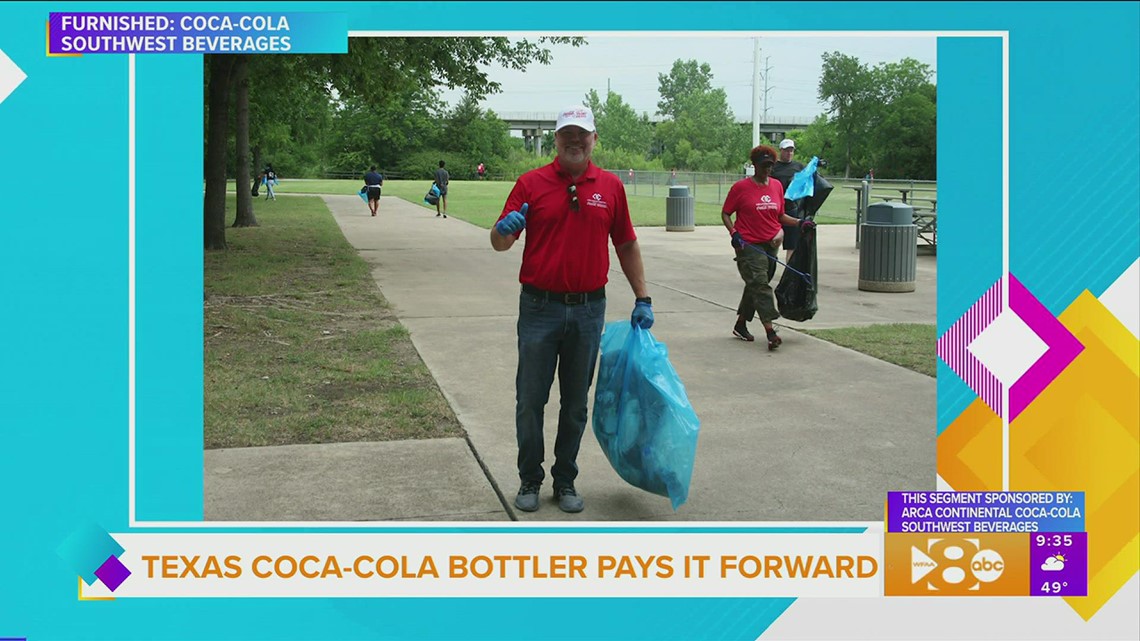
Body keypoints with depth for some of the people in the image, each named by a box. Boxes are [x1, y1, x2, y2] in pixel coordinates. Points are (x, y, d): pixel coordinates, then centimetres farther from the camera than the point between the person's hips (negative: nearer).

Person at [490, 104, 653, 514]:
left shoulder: (610, 187, 4)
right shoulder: (531, 183, -1)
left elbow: (627, 245, 11)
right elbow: (499, 242, -3)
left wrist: (642, 299, 6)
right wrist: (504, 230, -27)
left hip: (588, 310, 2)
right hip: (540, 307, -1)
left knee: (575, 403, 10)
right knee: (530, 400, 5)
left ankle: (565, 481, 24)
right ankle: (530, 480, 21)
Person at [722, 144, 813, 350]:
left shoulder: (777, 186, 9)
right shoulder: (740, 187, -6)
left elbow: (780, 216, 17)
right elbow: (725, 213, -1)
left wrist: (800, 222, 2)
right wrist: (734, 233, -16)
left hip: (771, 244, 6)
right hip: (748, 245, -6)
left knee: (755, 286, 13)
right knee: (760, 284, -14)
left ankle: (740, 325, 27)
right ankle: (770, 331, -20)